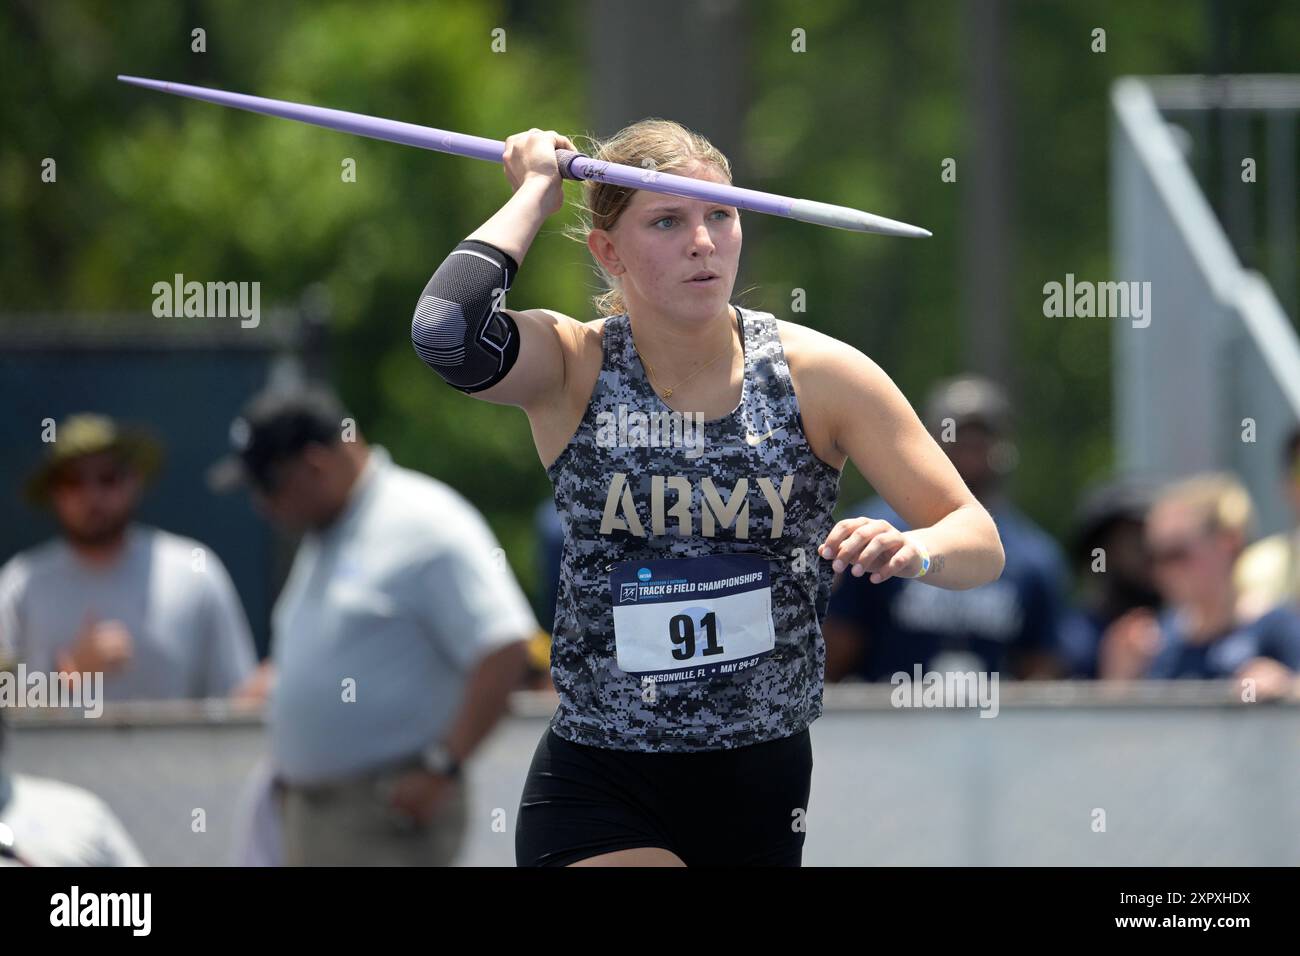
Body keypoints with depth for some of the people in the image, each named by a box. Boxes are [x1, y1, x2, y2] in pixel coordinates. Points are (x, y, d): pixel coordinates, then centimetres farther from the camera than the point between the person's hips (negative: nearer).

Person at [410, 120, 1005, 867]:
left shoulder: (819, 373, -5)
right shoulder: (573, 369, -7)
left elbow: (981, 545, -4)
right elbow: (449, 331, -30)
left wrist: (915, 551, -28)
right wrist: (535, 191, -15)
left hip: (765, 788, 3)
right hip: (598, 793, -3)